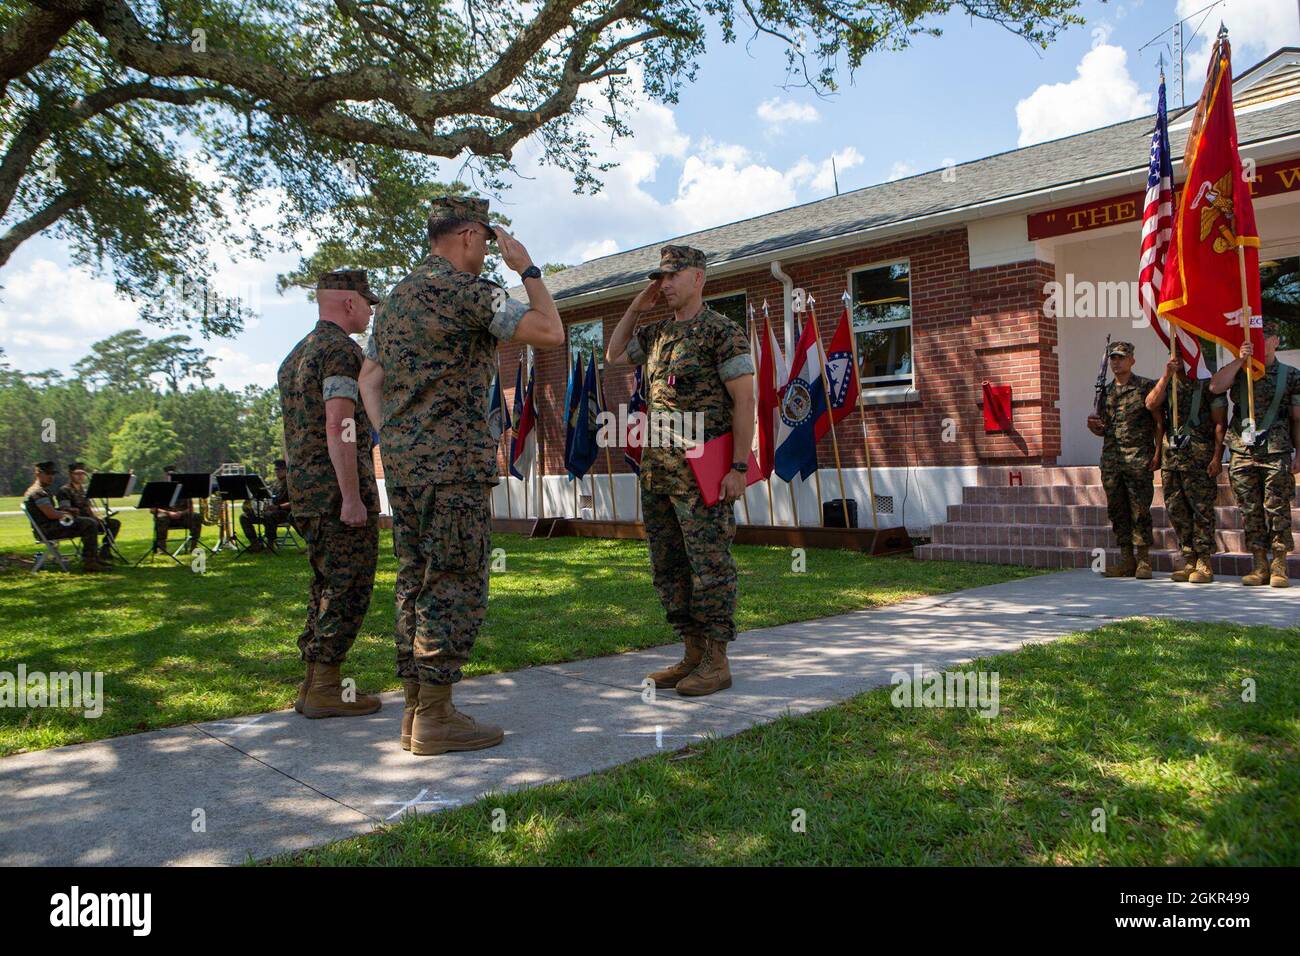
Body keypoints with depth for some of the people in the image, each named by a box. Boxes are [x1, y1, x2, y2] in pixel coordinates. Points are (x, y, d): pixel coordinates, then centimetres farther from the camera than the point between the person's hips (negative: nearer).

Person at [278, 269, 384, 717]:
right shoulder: (342, 350, -10)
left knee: (327, 586, 14)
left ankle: (313, 683, 18)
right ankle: (325, 689, -1)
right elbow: (339, 427, -20)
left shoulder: (295, 355, 20)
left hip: (305, 490, 10)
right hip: (339, 488, -10)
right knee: (348, 588, -4)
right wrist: (353, 497, -21)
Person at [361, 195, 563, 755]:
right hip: (453, 462, -9)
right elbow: (550, 333, -11)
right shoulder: (466, 291, -9)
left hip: (401, 462, 9)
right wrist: (528, 270, 2)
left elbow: (369, 378, 21)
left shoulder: (396, 297, 19)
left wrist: (391, 436, 17)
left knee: (417, 584, 11)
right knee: (456, 586, -4)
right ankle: (435, 718, -1)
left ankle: (415, 709, 16)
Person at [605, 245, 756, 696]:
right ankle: (693, 654, 21)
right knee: (668, 567, 11)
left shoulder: (723, 332, -6)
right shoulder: (657, 333, 16)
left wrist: (739, 467, -17)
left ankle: (716, 662, 5)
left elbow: (744, 401, -11)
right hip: (656, 468, 8)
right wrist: (636, 307, 17)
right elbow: (613, 355, 29)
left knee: (709, 566, -3)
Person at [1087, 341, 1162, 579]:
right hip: (1111, 460, 6)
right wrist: (1095, 427, 0)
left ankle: (1144, 561, 2)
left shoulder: (1146, 387, 0)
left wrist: (1157, 453, -11)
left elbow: (1159, 423, -3)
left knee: (1140, 510, -5)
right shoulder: (1106, 392, 16)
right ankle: (1127, 561, 14)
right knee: (1117, 511, 6)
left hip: (1139, 460, -5)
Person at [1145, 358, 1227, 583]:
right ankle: (1189, 561, 17)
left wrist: (1217, 457, -13)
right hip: (1171, 453, 6)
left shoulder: (1207, 383, -1)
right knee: (1176, 509, 8)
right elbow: (1151, 404, -4)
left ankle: (1204, 564, 2)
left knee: (1201, 508, -4)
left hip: (1199, 454, -6)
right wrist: (1167, 375, -10)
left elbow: (1220, 423, -5)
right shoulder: (1167, 383, 15)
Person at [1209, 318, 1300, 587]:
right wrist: (1239, 360, -11)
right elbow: (1215, 387, -9)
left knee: (1277, 509, -2)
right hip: (1243, 451, 2)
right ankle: (1260, 565, 11)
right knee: (1250, 511, 4)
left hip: (1276, 453, -2)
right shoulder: (1239, 372, 11)